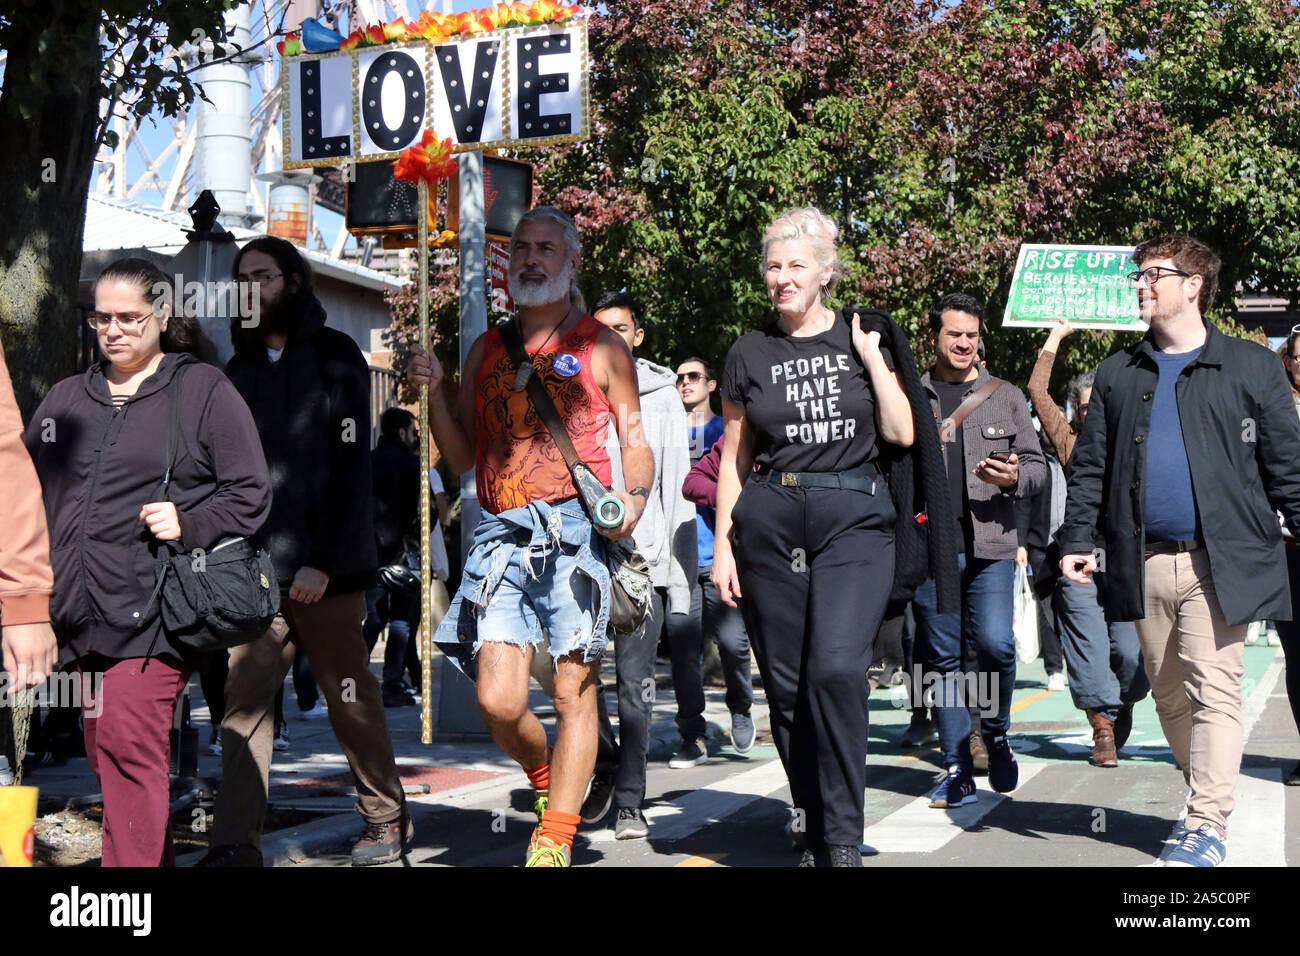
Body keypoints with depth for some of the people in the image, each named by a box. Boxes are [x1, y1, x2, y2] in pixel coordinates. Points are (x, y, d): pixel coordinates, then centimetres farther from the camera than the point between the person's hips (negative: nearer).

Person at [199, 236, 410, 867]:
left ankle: (387, 820, 20)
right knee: (243, 701, -5)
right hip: (257, 573, 5)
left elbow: (349, 467, -9)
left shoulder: (334, 358, -1)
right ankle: (236, 843, -5)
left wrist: (321, 560, -16)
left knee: (350, 701, 4)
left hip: (325, 572, -5)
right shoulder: (242, 370, 17)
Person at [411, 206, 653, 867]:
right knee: (498, 701, -6)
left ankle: (555, 839, 5)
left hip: (575, 527, -3)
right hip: (502, 535, 3)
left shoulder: (601, 347, 10)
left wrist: (634, 496, -9)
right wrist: (434, 391, 4)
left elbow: (634, 434, 10)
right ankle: (547, 779, 26)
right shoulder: (486, 350, 19)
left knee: (574, 692, -5)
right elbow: (461, 457, 19)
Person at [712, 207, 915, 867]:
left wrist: (872, 356, -2)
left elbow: (902, 433, 2)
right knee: (787, 683, 2)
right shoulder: (750, 354, 10)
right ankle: (814, 832, 16)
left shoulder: (861, 337, 9)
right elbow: (733, 460, 12)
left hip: (853, 516, -2)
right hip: (770, 521, 2)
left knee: (837, 669, -18)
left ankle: (843, 838, -9)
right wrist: (723, 545, 6)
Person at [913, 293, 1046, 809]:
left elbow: (1036, 463, 12)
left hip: (990, 544, 0)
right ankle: (957, 771, 10)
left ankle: (996, 731, 13)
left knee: (996, 645, -15)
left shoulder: (1006, 396, 13)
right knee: (943, 658, 3)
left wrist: (1015, 477, -10)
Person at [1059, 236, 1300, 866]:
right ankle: (1207, 798, 23)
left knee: (1212, 690, -10)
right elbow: (1090, 465, 12)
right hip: (1145, 561, 4)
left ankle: (1208, 827, -9)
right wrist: (1076, 540, 3)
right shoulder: (1117, 375, 15)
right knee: (1170, 694, 9)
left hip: (1219, 560, -4)